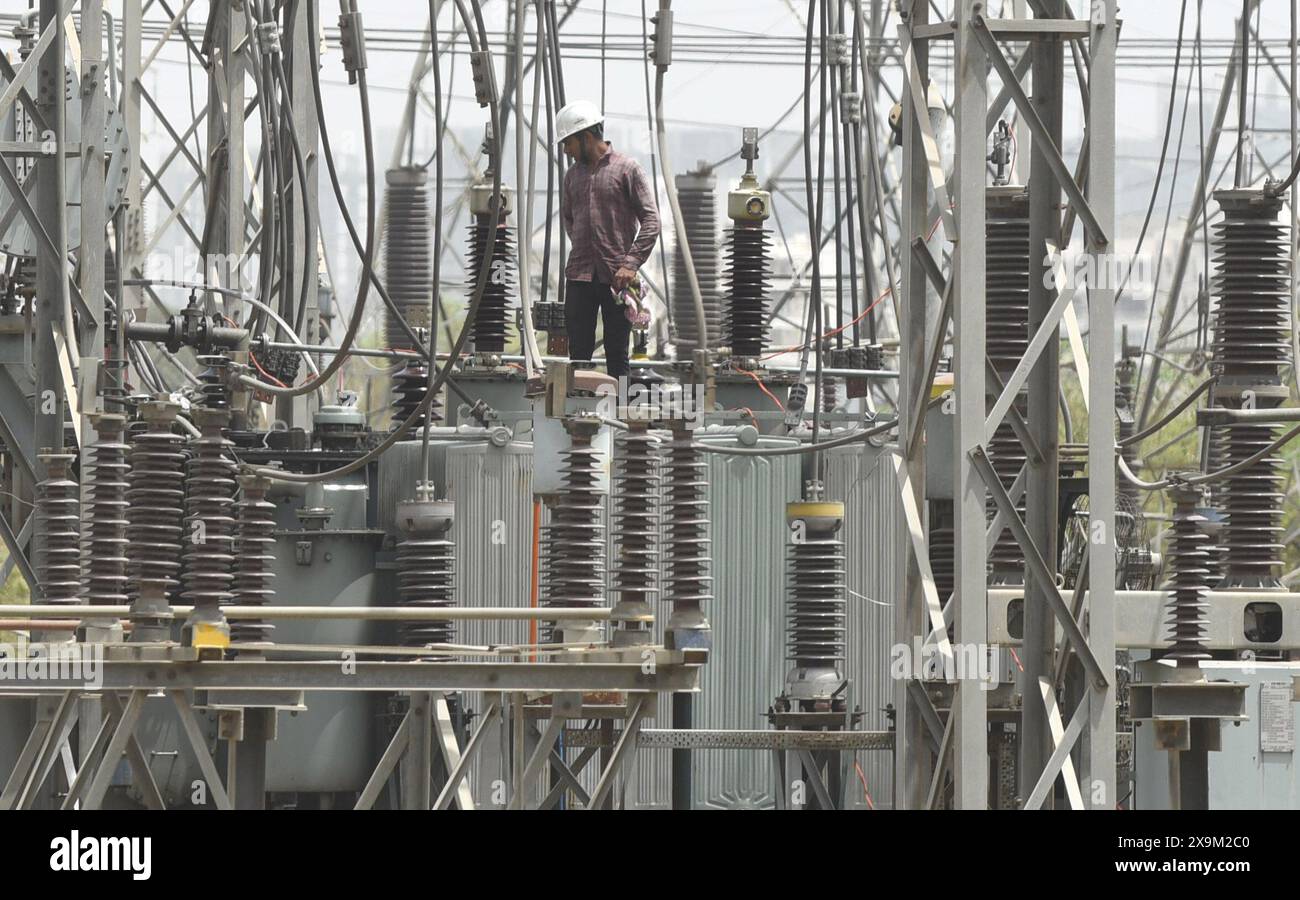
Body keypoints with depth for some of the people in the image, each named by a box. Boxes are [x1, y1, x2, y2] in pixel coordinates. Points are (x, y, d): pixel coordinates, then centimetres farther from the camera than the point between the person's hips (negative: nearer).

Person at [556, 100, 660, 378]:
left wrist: (631, 263, -15)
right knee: (578, 352, 3)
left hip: (616, 279, -5)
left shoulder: (627, 169, -3)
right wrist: (579, 246, 12)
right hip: (579, 277, 5)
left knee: (617, 354, 0)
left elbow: (651, 220, -6)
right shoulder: (573, 175, 14)